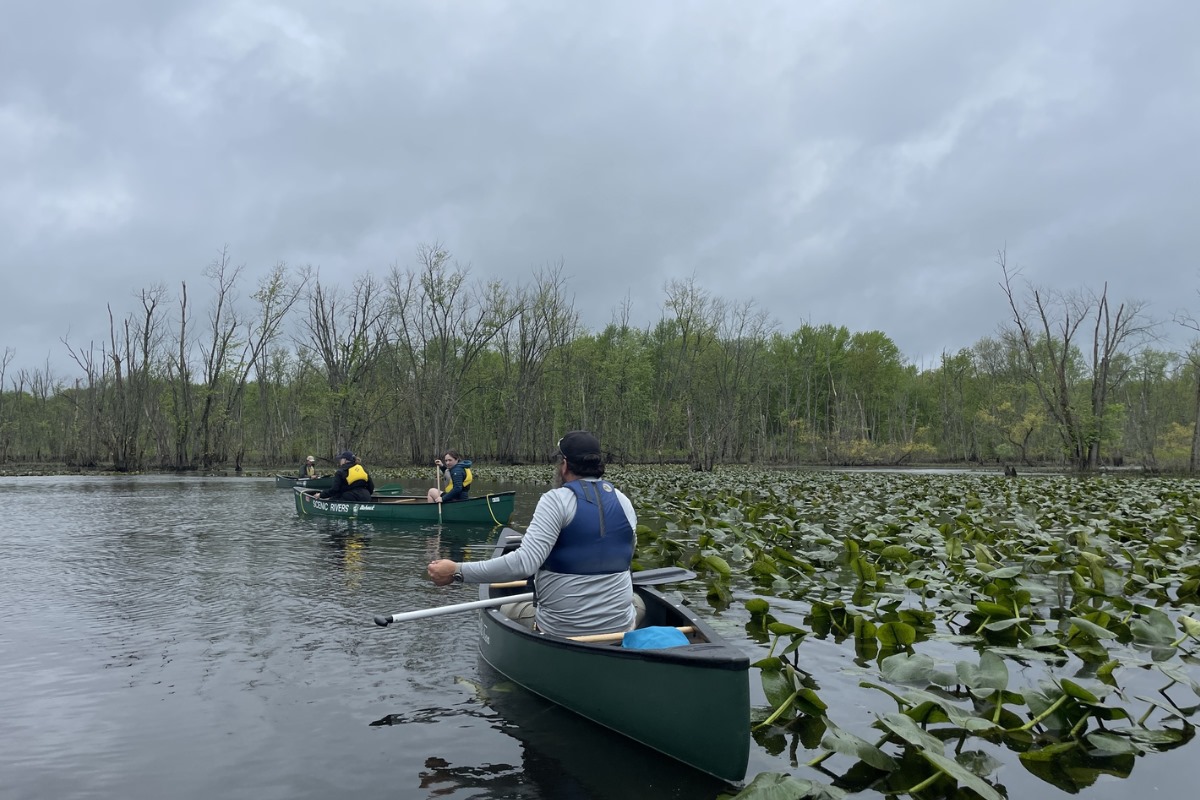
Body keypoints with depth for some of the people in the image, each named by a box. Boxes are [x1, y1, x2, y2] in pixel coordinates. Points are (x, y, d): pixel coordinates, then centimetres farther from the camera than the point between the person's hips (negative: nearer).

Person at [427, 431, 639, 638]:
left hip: (559, 630, -3)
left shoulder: (557, 500, -16)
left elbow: (524, 562, -27)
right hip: (619, 629, 4)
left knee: (510, 607, 27)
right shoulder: (625, 502, 0)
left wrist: (457, 572, -23)